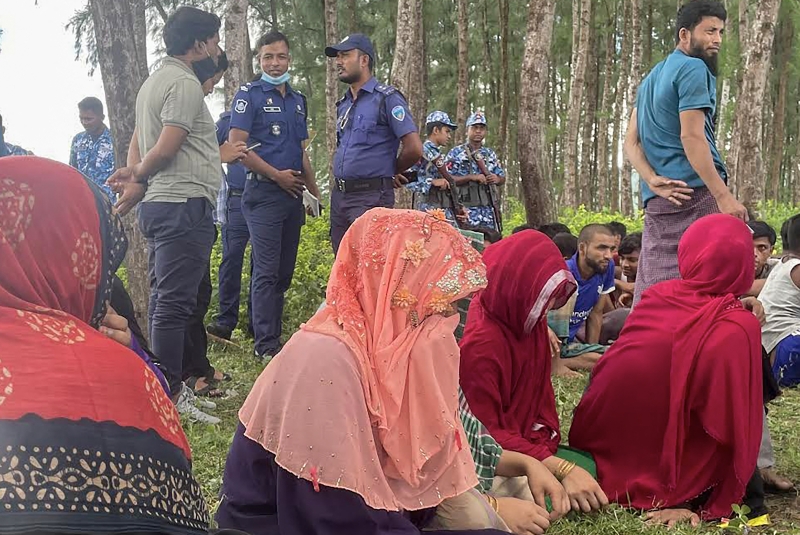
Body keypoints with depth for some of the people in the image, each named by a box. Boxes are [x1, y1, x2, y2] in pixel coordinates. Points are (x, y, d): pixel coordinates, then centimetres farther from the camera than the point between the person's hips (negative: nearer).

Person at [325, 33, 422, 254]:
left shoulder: (387, 98, -7)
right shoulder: (343, 104, 16)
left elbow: (414, 148, -14)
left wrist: (392, 173, 2)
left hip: (371, 196, -8)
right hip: (339, 195, 8)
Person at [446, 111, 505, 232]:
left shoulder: (490, 154, 18)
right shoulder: (455, 153, 2)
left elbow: (503, 178, 21)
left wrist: (497, 179, -3)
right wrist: (471, 177, -17)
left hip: (489, 209, 5)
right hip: (467, 210, -5)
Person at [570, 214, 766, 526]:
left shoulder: (656, 296, -2)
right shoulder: (736, 329, -16)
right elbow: (736, 429, -15)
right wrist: (715, 508, -5)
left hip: (597, 455, 5)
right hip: (658, 487, -5)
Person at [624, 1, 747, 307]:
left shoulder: (652, 77, 23)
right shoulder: (693, 69, -3)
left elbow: (631, 142, 14)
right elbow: (691, 136, -14)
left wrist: (653, 181, -1)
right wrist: (724, 195, -18)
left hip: (657, 201, 9)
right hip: (696, 193, -9)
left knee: (651, 292, 8)